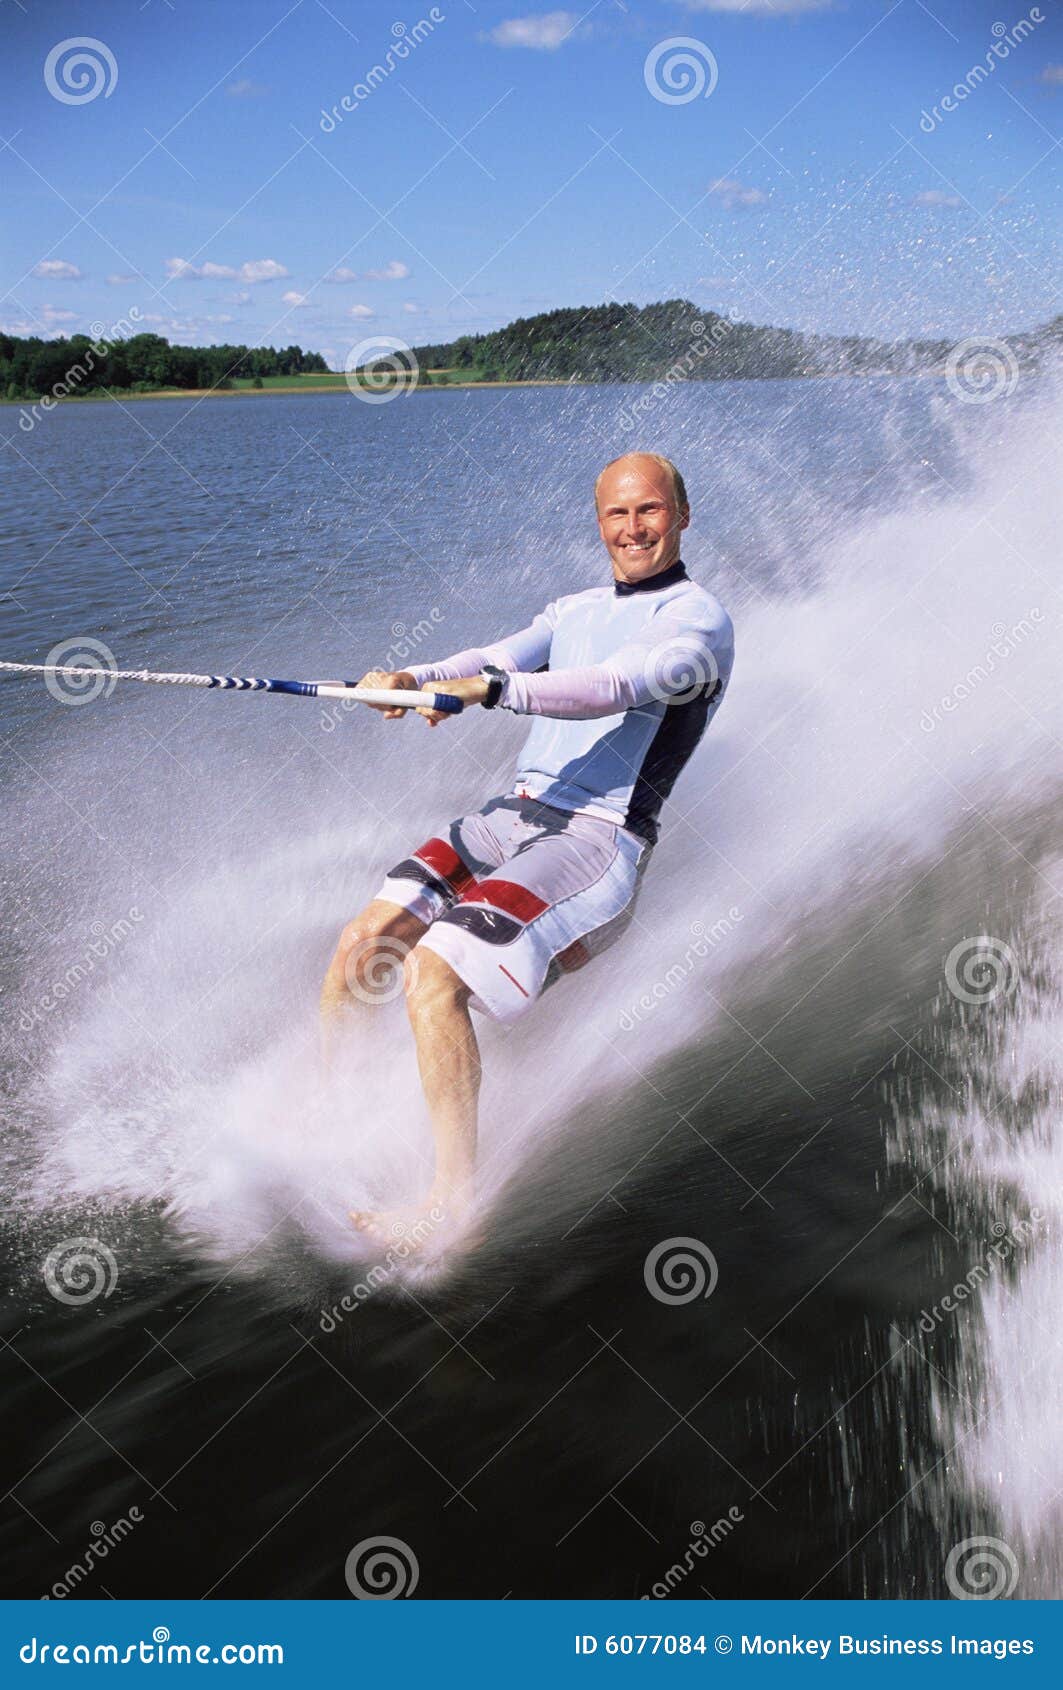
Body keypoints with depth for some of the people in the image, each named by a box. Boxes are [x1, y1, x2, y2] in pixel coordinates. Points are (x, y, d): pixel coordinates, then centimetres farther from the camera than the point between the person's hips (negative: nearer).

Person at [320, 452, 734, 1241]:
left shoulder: (699, 618, -3)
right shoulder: (575, 610, 21)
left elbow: (618, 687, -22)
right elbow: (494, 660, 5)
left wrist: (493, 687, -35)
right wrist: (410, 679, -16)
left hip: (599, 840, -7)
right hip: (516, 814, 7)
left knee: (433, 972, -24)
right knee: (365, 940, -6)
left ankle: (455, 1199, -16)